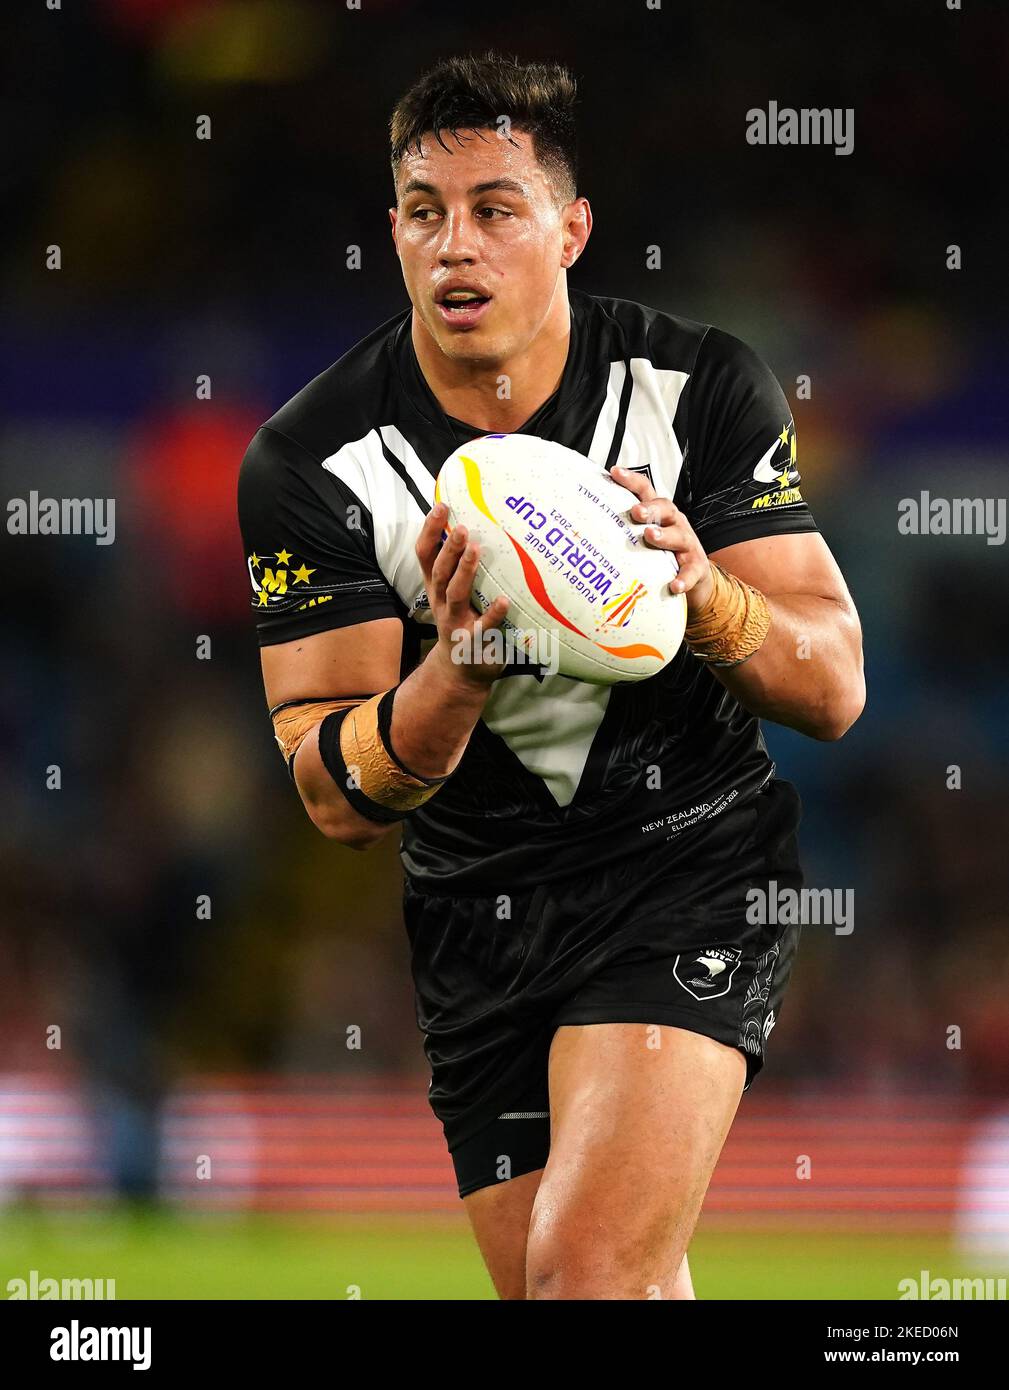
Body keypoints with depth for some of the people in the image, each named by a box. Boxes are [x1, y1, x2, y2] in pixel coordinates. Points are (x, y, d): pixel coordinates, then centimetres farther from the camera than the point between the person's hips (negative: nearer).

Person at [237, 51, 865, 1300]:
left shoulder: (702, 388, -10)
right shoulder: (310, 462, -10)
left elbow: (833, 689, -9)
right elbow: (336, 799, -14)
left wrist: (703, 594, -30)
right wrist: (454, 670, -34)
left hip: (690, 866, -2)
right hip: (477, 907, 3)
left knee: (589, 1271, -24)